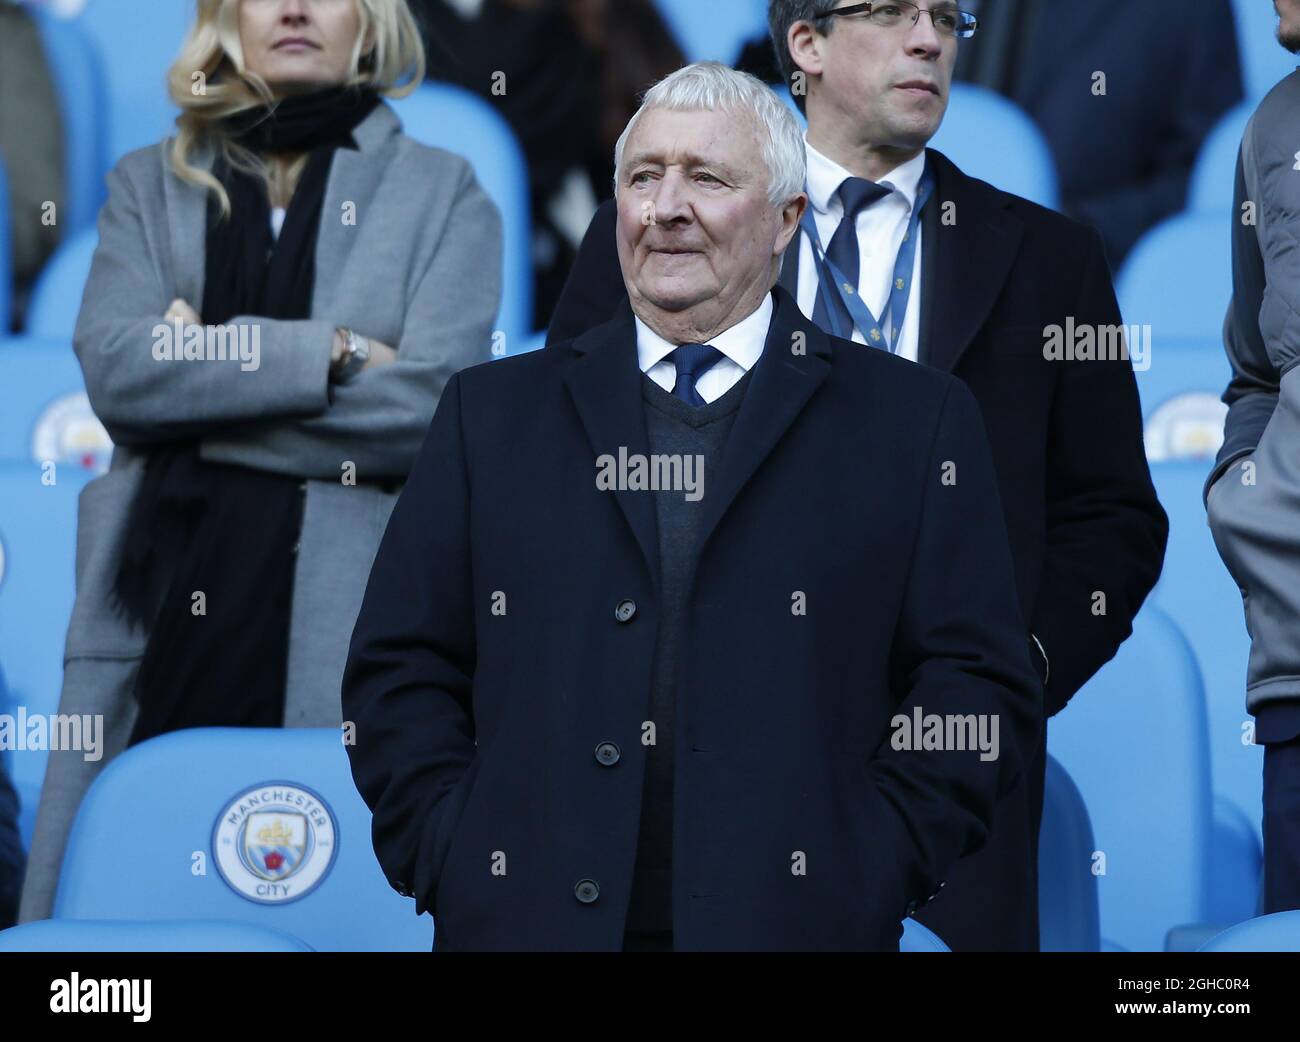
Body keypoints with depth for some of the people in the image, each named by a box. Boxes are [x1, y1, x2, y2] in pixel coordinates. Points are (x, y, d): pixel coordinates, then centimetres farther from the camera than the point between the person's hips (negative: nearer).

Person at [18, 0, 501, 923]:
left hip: (345, 629, -2)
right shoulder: (150, 187, 17)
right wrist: (327, 352, -7)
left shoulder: (444, 194, 11)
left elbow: (432, 406, -4)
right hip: (162, 622, 2)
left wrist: (204, 365, -1)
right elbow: (113, 364, -1)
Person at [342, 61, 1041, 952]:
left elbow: (980, 681, 1)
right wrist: (453, 861, -4)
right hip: (531, 920, 2)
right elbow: (400, 673, 9)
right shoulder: (492, 412, 12)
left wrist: (868, 872, -9)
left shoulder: (914, 421, 6)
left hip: (795, 920, -1)